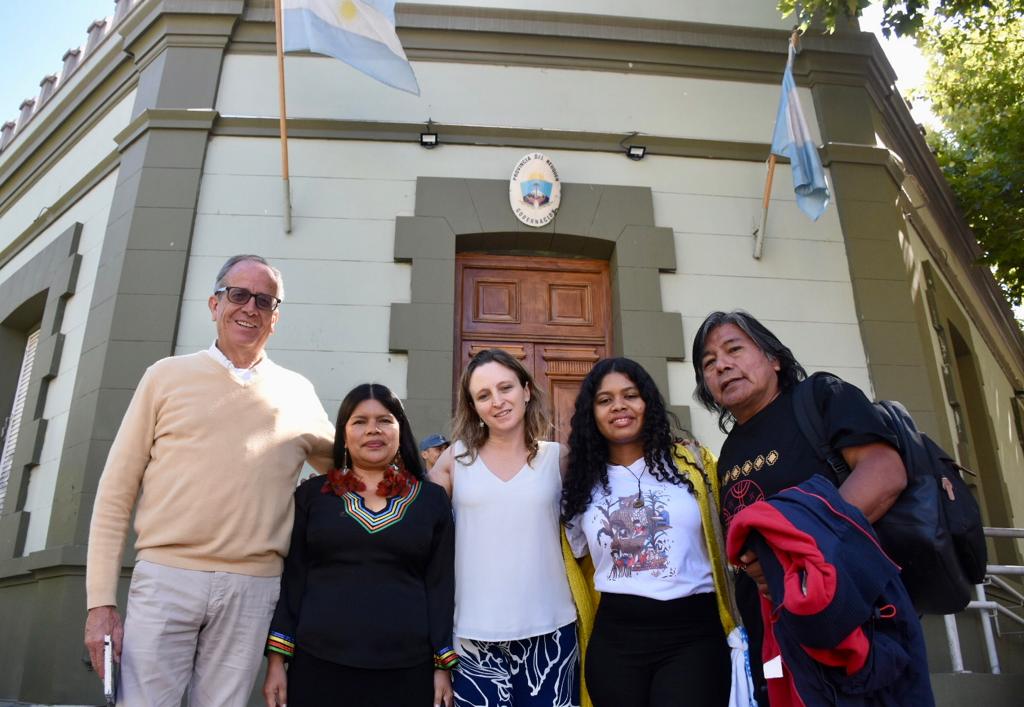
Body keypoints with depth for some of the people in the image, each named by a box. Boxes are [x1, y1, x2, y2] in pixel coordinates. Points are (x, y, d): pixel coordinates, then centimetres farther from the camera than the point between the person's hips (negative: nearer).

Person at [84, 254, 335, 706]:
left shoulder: (296, 394, 9)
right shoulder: (167, 376, 5)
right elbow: (116, 493, 4)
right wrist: (101, 601, -1)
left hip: (252, 589, 1)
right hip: (164, 578, -1)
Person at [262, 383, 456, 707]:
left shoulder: (433, 500, 2)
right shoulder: (312, 494, 3)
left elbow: (441, 586, 3)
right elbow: (291, 578, 4)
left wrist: (443, 666, 1)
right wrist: (277, 657, 1)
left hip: (407, 671, 0)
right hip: (317, 666, 0)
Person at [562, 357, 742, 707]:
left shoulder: (691, 461, 0)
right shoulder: (582, 483, 6)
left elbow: (724, 539, 3)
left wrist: (737, 629, -2)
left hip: (694, 634, -2)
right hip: (614, 638, 3)